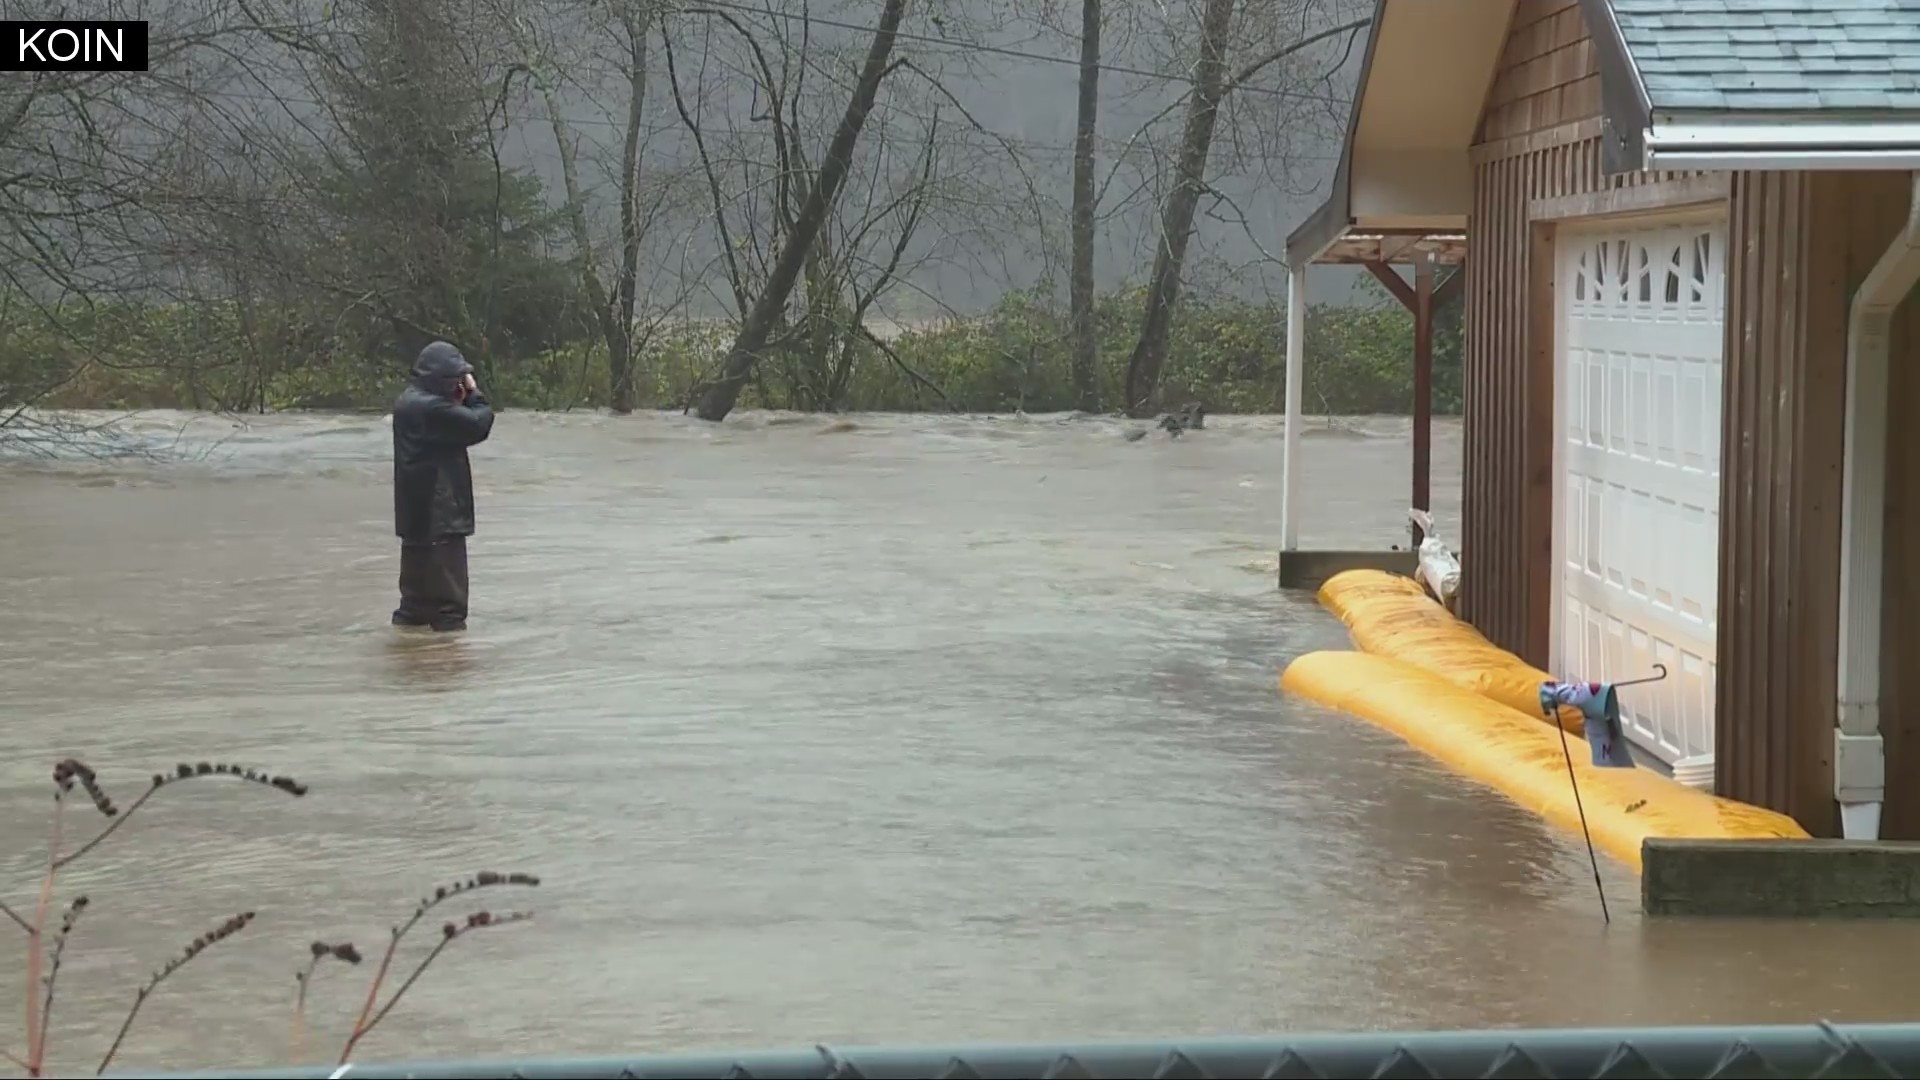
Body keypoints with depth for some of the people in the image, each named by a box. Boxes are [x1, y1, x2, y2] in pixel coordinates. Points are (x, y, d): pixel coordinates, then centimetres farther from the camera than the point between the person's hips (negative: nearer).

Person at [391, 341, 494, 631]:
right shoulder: (430, 406, -22)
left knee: (420, 564, 19)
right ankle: (449, 619, -3)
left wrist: (461, 400, 0)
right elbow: (478, 425, -20)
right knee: (447, 564, -5)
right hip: (438, 508, -10)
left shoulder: (411, 401, 11)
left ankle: (413, 613, 27)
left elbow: (460, 425, 15)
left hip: (418, 509, 10)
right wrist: (474, 393, -4)